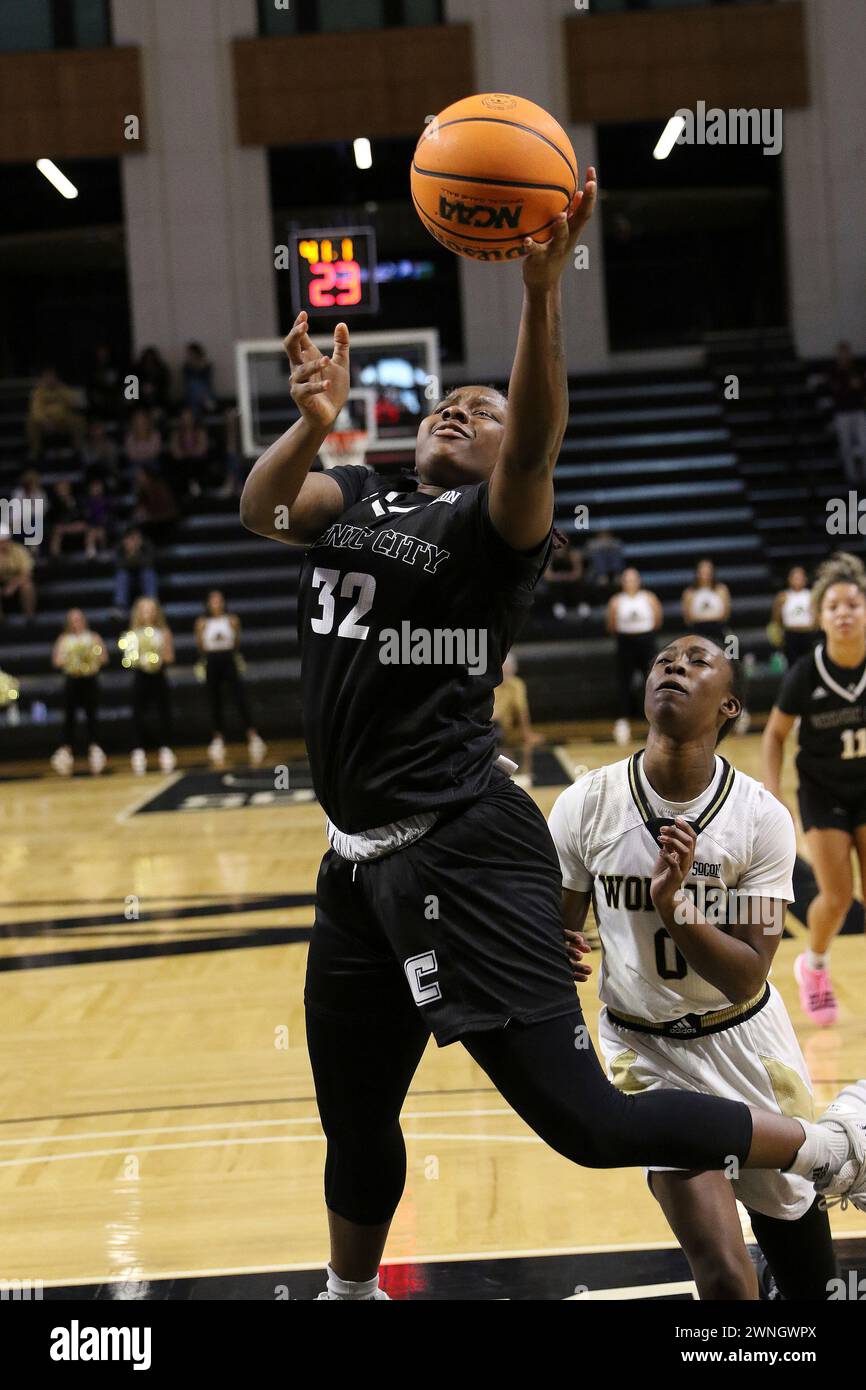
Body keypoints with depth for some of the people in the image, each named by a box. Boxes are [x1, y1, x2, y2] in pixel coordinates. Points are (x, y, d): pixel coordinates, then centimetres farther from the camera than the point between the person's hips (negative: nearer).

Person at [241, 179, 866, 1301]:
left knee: (579, 1116, -11)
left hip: (463, 852, -6)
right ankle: (352, 1291, 46)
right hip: (362, 862, 7)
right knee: (353, 1115, 22)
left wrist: (541, 291, -40)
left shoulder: (496, 520, -3)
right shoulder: (352, 500, 14)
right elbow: (258, 510, -6)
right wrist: (312, 427, -28)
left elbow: (539, 443, -25)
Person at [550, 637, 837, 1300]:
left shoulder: (761, 817, -16)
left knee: (808, 1275, 14)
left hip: (743, 1040, 1)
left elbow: (747, 980, -17)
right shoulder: (586, 805, -13)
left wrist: (674, 904, -33)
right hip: (646, 1050, -1)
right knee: (726, 1277, -14)